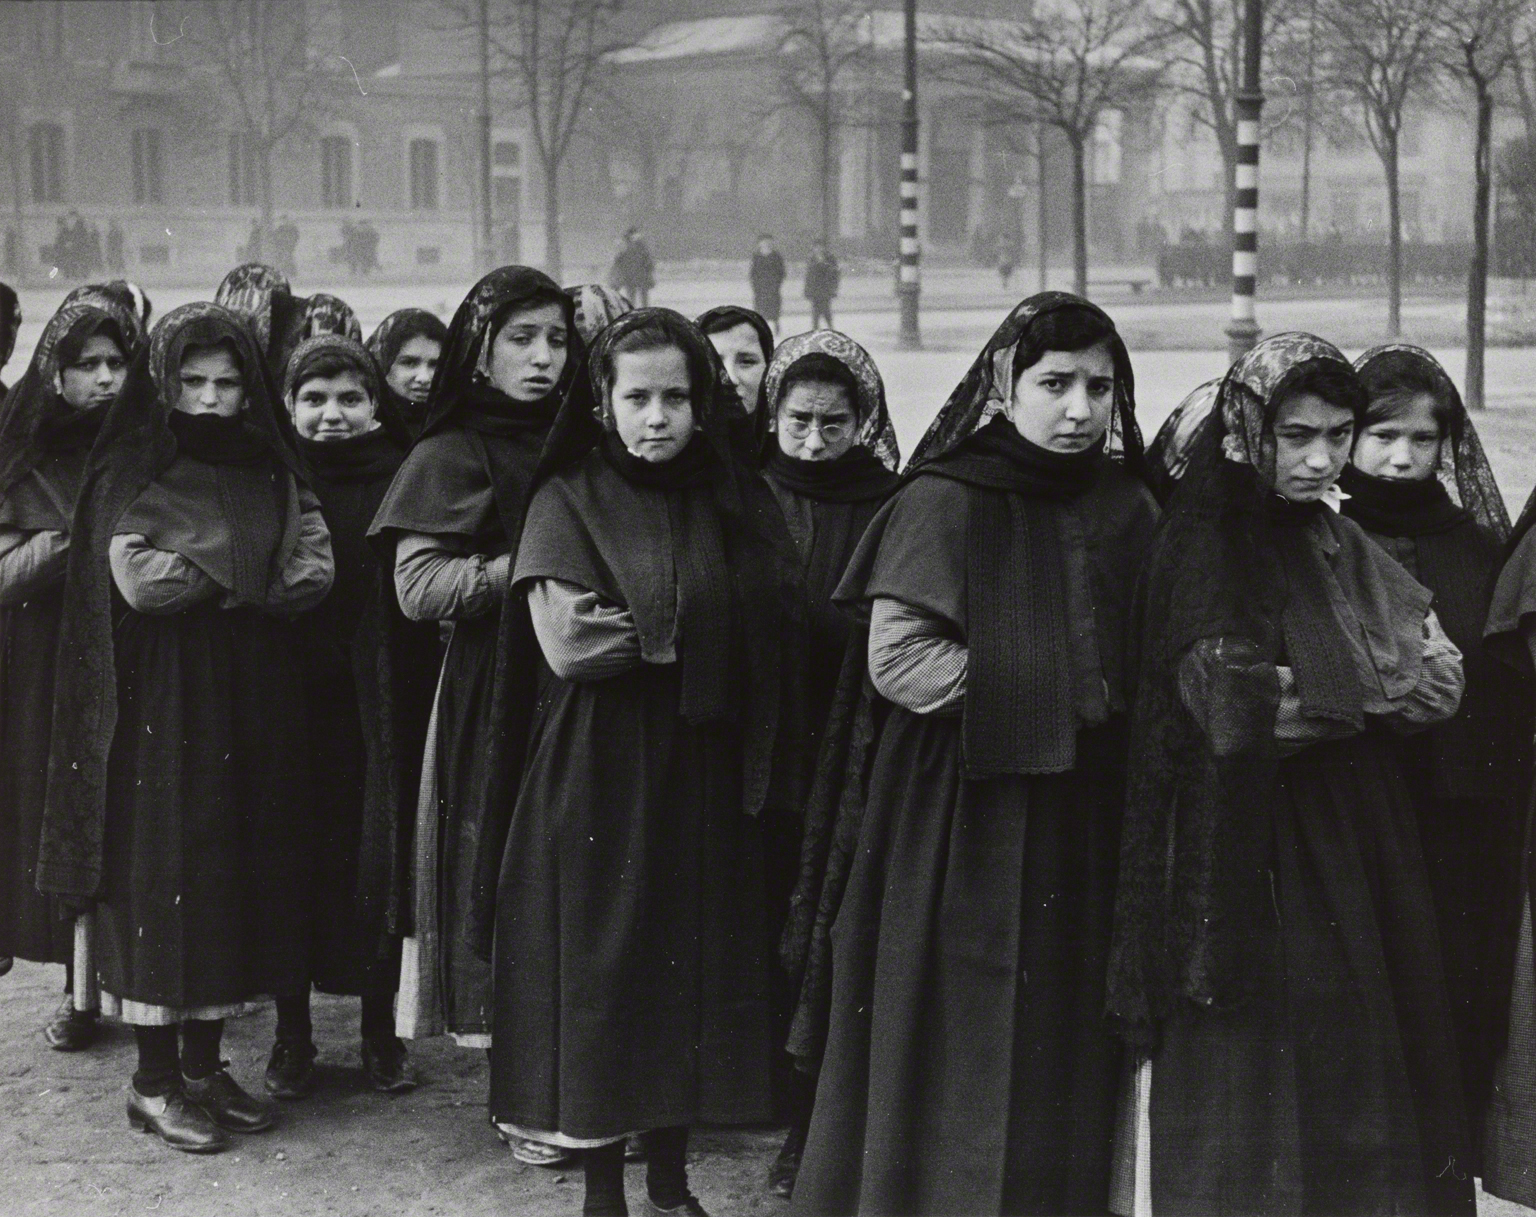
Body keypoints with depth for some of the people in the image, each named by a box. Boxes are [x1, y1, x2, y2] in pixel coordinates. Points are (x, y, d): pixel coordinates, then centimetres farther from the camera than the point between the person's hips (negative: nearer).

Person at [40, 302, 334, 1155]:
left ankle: (205, 1065, 20)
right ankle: (155, 1080, 8)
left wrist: (207, 573, -12)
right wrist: (248, 570, -11)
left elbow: (314, 572, -1)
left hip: (253, 699, 5)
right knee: (164, 873, -2)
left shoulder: (269, 471, 10)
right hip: (162, 700, -5)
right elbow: (139, 578, -17)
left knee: (241, 870, 7)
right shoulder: (132, 474, -3)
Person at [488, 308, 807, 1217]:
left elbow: (780, 629, 0)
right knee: (603, 971, 1)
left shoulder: (737, 502, 8)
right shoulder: (569, 502, -2)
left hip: (705, 777, 3)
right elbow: (568, 640, -14)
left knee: (695, 965, 8)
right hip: (600, 776, -3)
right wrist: (704, 630, -12)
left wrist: (643, 628, -11)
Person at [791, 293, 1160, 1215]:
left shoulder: (1127, 508, 8)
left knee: (1067, 1050, 8)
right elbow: (898, 657, -13)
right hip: (964, 819, -4)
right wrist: (1035, 686, -14)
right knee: (963, 1054, 1)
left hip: (1084, 820, 5)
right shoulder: (945, 502, -8)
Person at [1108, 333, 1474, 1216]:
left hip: (1357, 849, 6)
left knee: (1354, 1070, 9)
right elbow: (1239, 709, -21)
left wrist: (1315, 684, -11)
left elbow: (1445, 679, 4)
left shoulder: (1342, 546, 12)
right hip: (1250, 856, -6)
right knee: (1250, 1097, 1)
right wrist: (1376, 680, -10)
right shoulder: (1205, 549, -8)